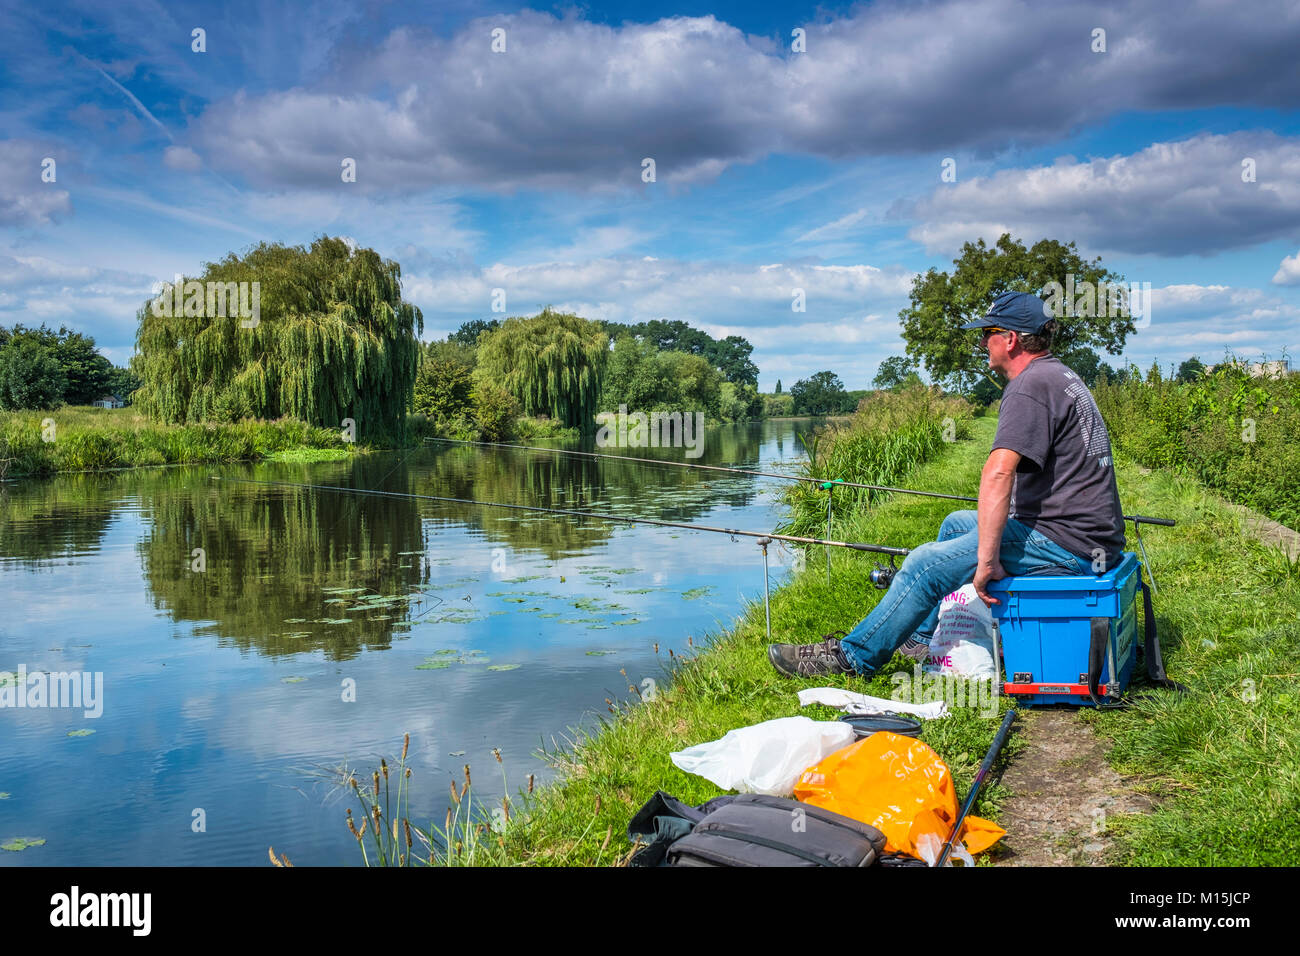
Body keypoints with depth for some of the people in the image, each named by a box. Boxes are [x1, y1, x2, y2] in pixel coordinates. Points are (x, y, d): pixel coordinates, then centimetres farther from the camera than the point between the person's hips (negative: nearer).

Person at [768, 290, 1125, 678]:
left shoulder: (1031, 386, -18)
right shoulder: (1059, 376, 16)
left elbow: (998, 473, -30)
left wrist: (987, 559, -30)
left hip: (1066, 544, -11)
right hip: (1090, 534, 11)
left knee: (926, 564, -10)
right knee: (955, 524, 25)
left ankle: (852, 655, 2)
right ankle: (923, 636, 36)